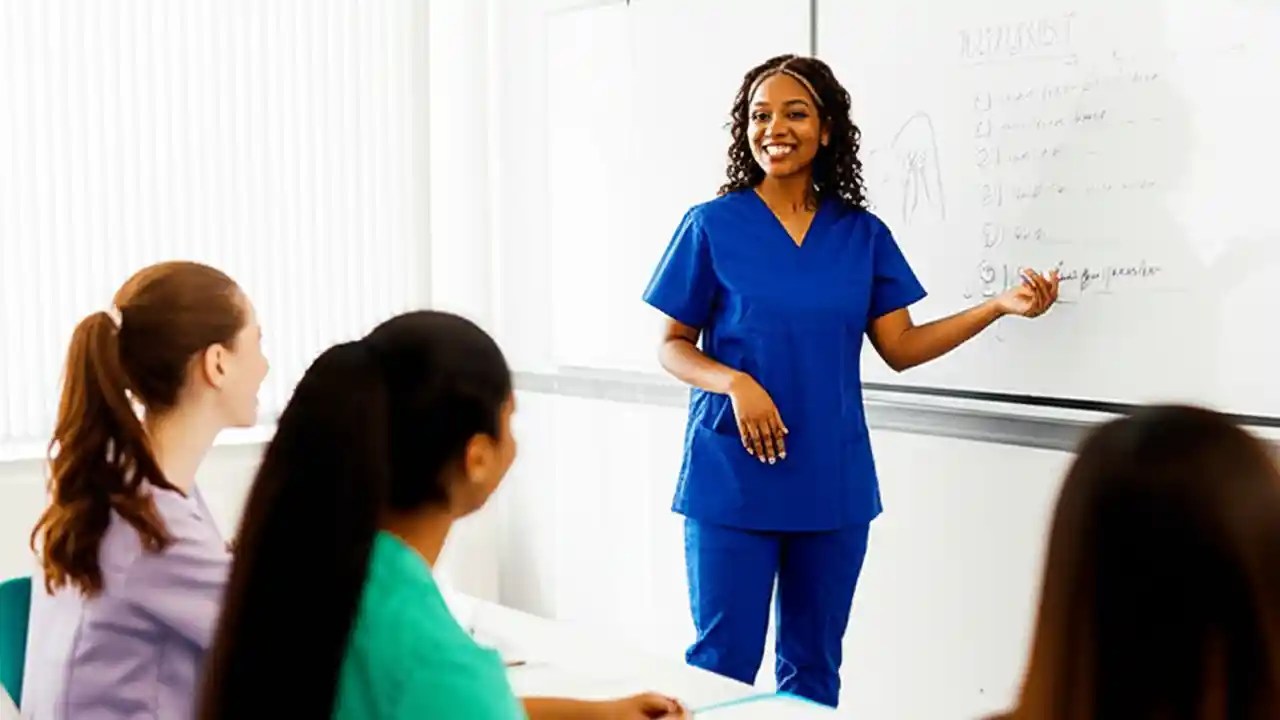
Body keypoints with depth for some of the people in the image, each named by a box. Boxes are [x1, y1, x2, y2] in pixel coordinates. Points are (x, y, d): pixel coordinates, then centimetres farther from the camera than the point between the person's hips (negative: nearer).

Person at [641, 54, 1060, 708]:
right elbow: (672, 346, 0)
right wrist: (736, 383, -19)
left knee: (815, 664, 13)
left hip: (833, 482, 3)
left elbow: (900, 347, 3)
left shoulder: (864, 235, 5)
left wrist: (1000, 306, -6)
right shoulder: (711, 225, -3)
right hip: (732, 480, -3)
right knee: (724, 662, 1)